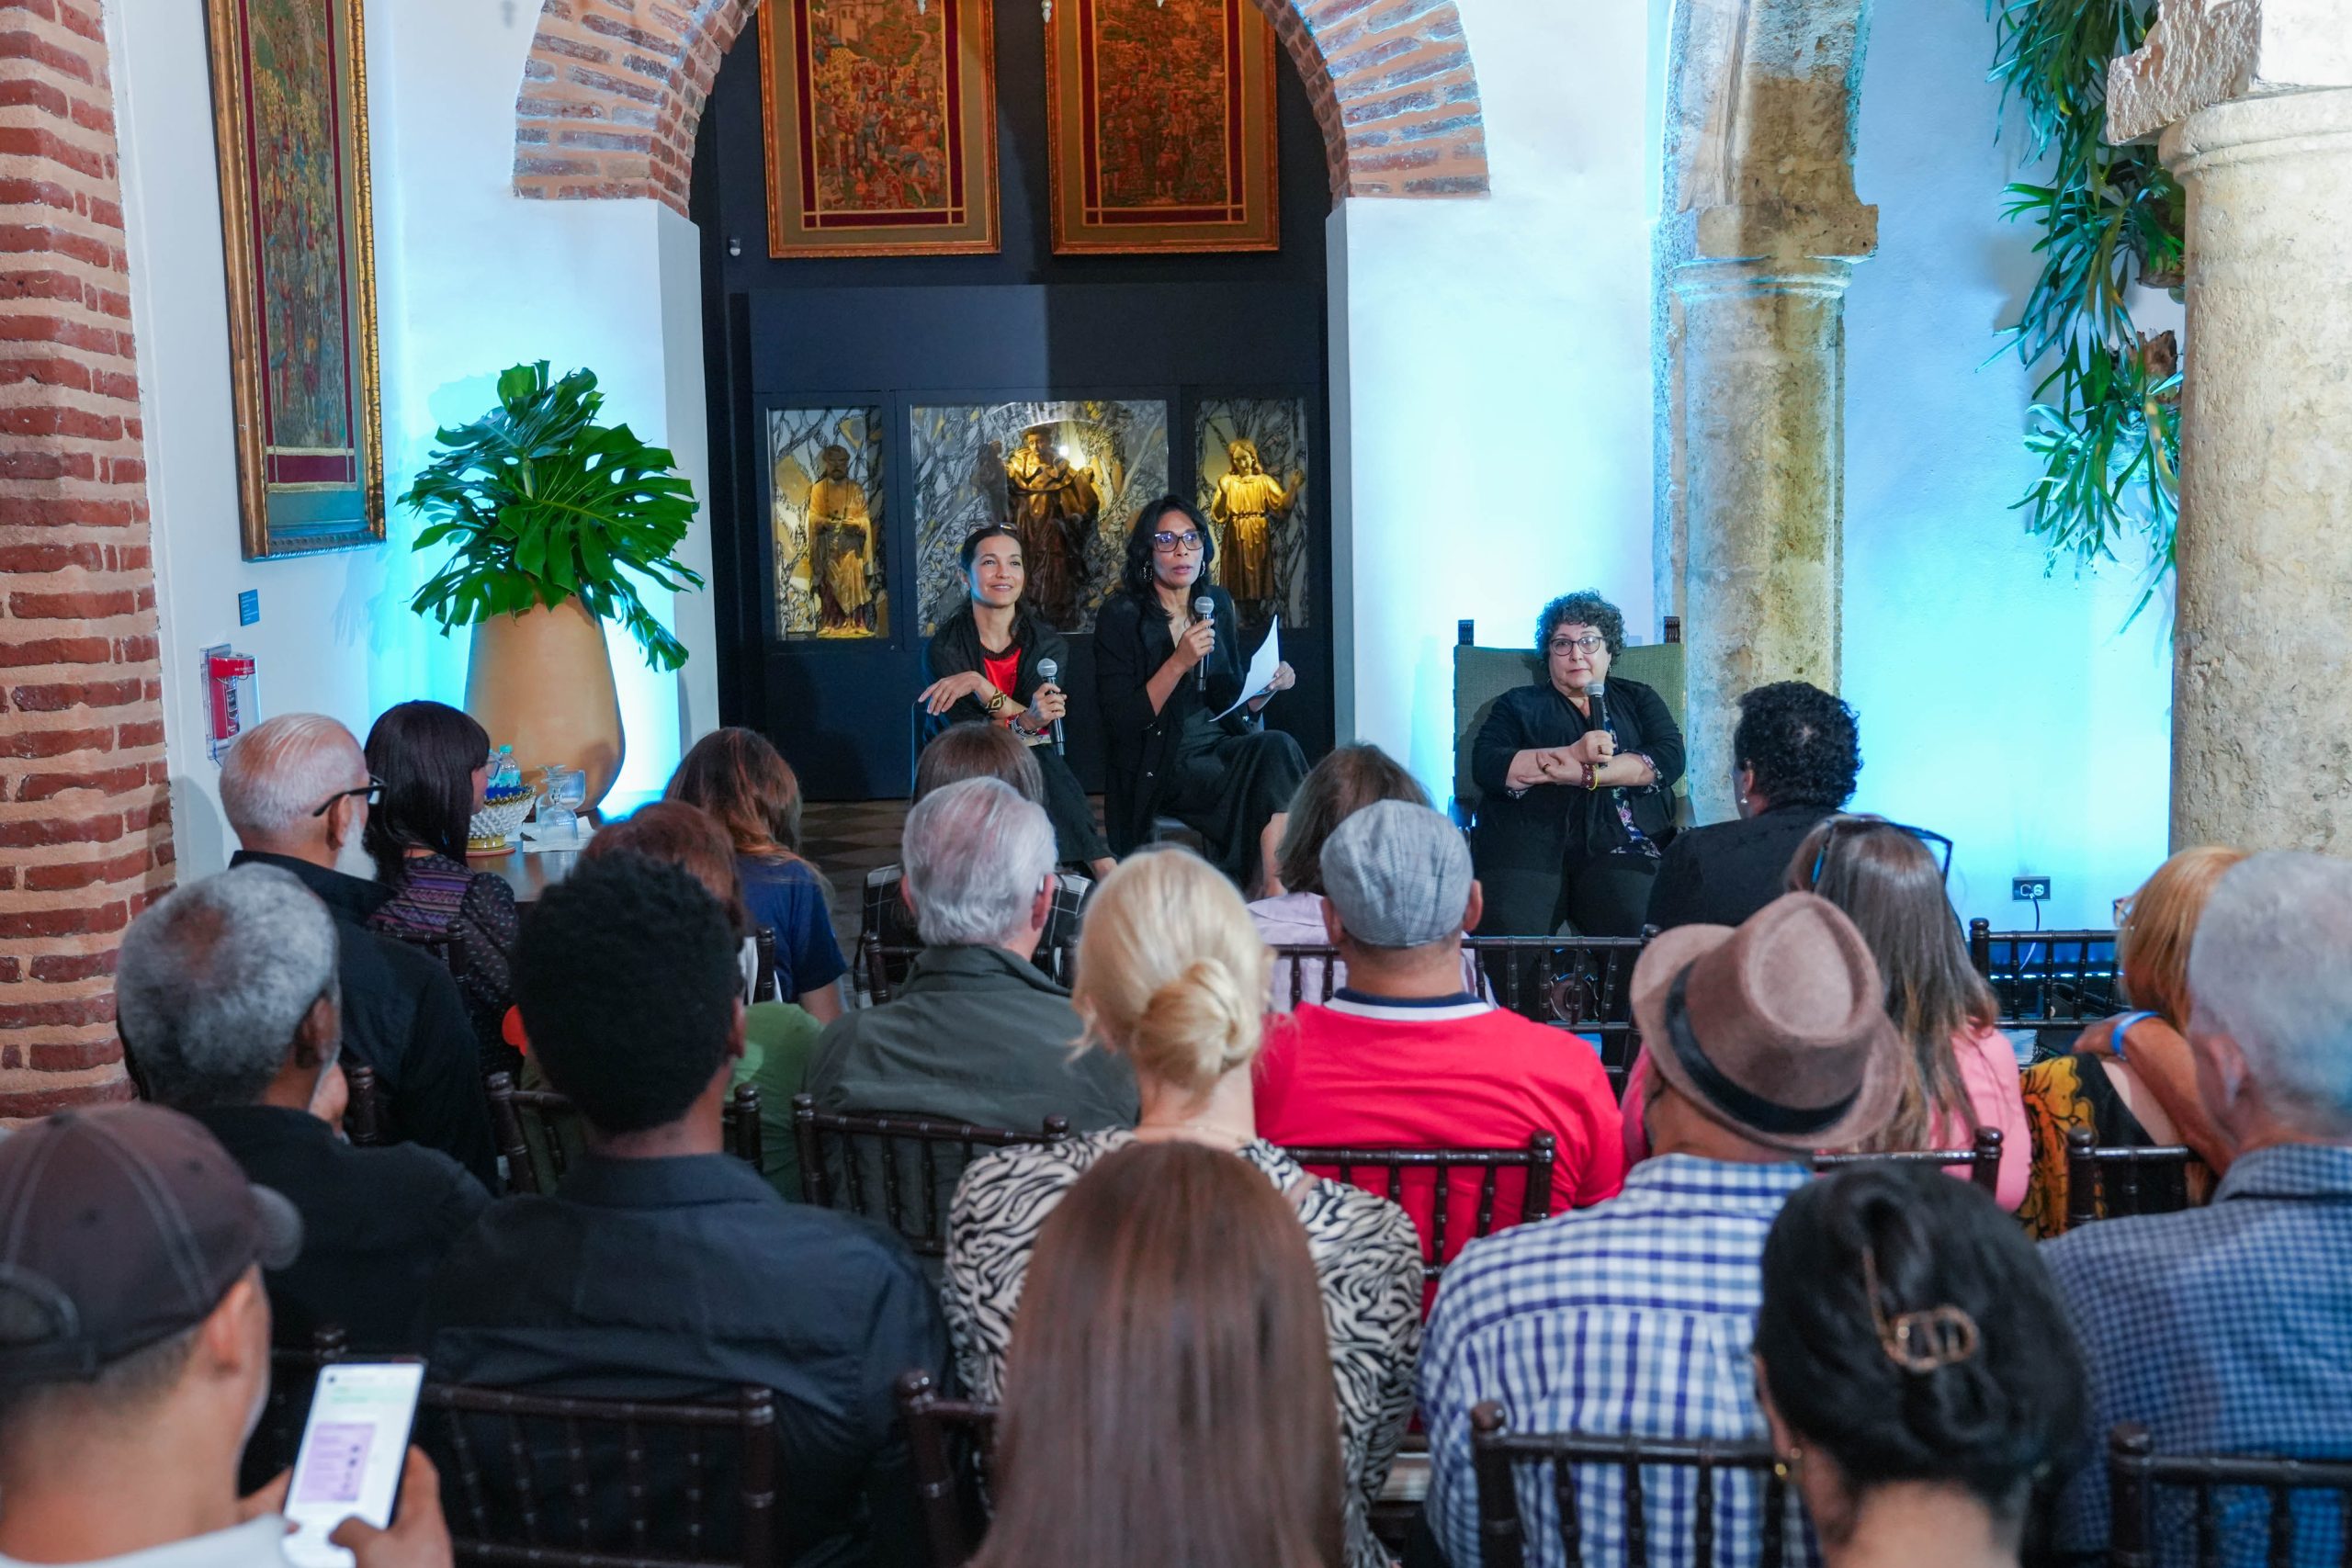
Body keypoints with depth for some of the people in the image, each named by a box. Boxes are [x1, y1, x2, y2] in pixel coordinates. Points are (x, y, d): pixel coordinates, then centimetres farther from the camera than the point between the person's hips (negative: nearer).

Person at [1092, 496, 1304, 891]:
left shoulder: (1218, 605, 13)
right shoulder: (1121, 617, -4)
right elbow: (1125, 723, -11)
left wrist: (1269, 685, -2)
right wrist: (1178, 663, -20)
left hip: (1222, 747, 6)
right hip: (1160, 767, -6)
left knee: (1277, 747, -27)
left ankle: (1276, 895, -31)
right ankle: (1274, 898, -26)